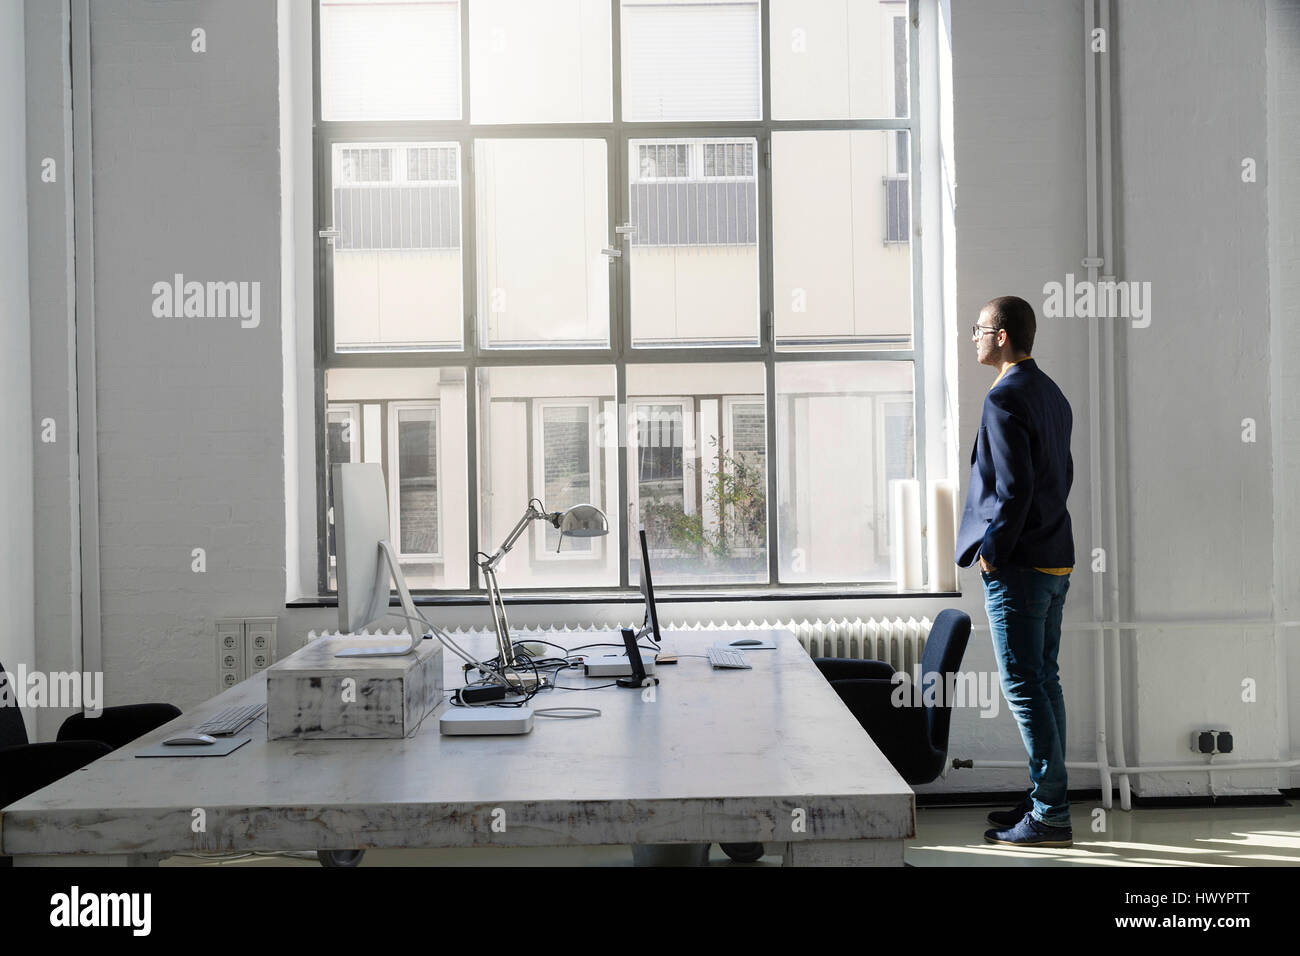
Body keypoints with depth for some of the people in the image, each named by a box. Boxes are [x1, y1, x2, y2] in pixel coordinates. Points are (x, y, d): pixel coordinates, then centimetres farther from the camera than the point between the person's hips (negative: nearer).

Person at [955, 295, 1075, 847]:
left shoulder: (1005, 398, -16)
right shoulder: (1052, 395, 14)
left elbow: (1014, 487, -22)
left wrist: (992, 553, -13)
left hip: (1018, 567, -10)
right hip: (1056, 560, 10)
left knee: (1024, 687, -4)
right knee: (1043, 682, 14)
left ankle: (1050, 817, 0)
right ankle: (1047, 801, 22)